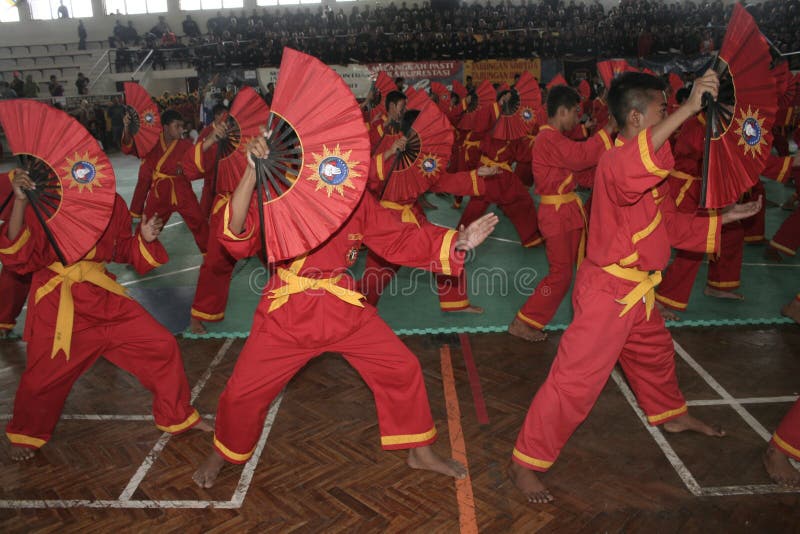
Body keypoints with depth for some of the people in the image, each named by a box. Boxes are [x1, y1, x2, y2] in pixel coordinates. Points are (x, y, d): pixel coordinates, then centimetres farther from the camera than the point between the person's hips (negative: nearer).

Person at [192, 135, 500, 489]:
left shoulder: (358, 200, -4)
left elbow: (399, 240, 1)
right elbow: (237, 238, -29)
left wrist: (458, 242, -9)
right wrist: (252, 171, -39)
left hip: (344, 307, 3)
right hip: (287, 312, -3)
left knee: (403, 369, 2)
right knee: (243, 392, 3)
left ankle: (420, 453, 26)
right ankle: (224, 454, 38)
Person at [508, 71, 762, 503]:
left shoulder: (651, 173, 12)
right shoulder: (615, 162, -21)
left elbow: (672, 224, 22)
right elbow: (632, 170, -48)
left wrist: (725, 217, 18)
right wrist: (687, 110, -48)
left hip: (636, 292, 10)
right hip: (606, 293, -10)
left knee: (656, 354, 31)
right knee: (575, 381, -8)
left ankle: (670, 415, 61)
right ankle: (524, 464, 5)